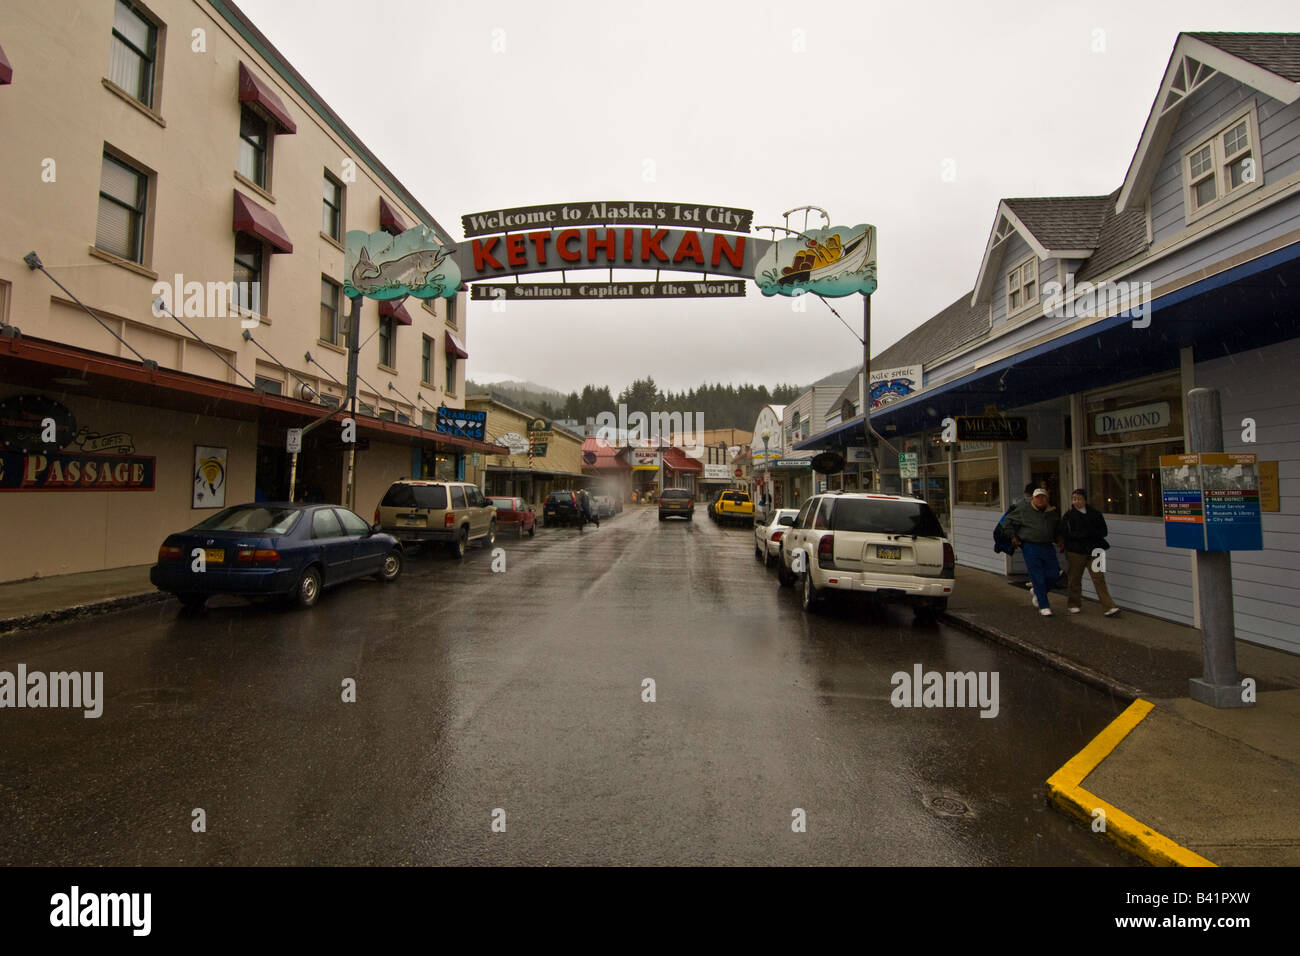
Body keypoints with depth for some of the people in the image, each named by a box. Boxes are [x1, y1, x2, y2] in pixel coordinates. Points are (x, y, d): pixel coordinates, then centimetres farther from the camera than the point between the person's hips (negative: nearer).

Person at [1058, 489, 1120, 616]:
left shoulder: (1095, 514, 7)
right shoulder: (1068, 516, 1)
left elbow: (1103, 531, 3)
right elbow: (1064, 534, -7)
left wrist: (1090, 533, -15)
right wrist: (1082, 535, -16)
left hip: (1093, 551, 1)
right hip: (1075, 552, -1)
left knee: (1099, 578, -6)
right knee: (1075, 579, 7)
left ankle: (1110, 606, -6)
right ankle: (1074, 605, 20)